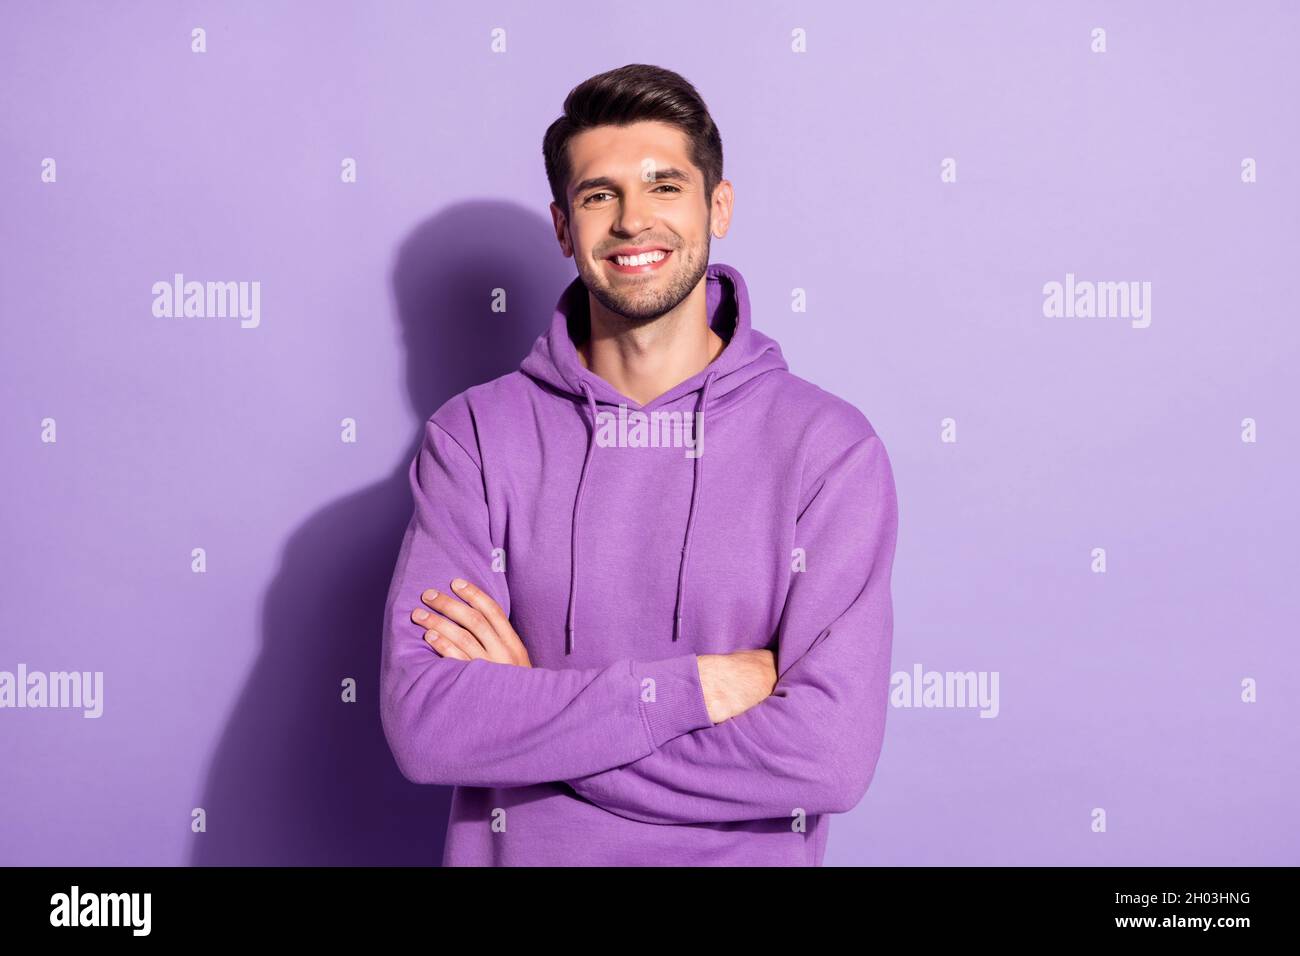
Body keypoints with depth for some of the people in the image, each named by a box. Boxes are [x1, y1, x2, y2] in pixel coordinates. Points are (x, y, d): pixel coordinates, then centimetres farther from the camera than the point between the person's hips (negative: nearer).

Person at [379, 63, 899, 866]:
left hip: (748, 851, -1)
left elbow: (830, 754, -20)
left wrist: (526, 707, -18)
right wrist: (696, 684, -22)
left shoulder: (831, 446, -12)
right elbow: (423, 723, -17)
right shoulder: (475, 437, -8)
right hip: (520, 851, 1)